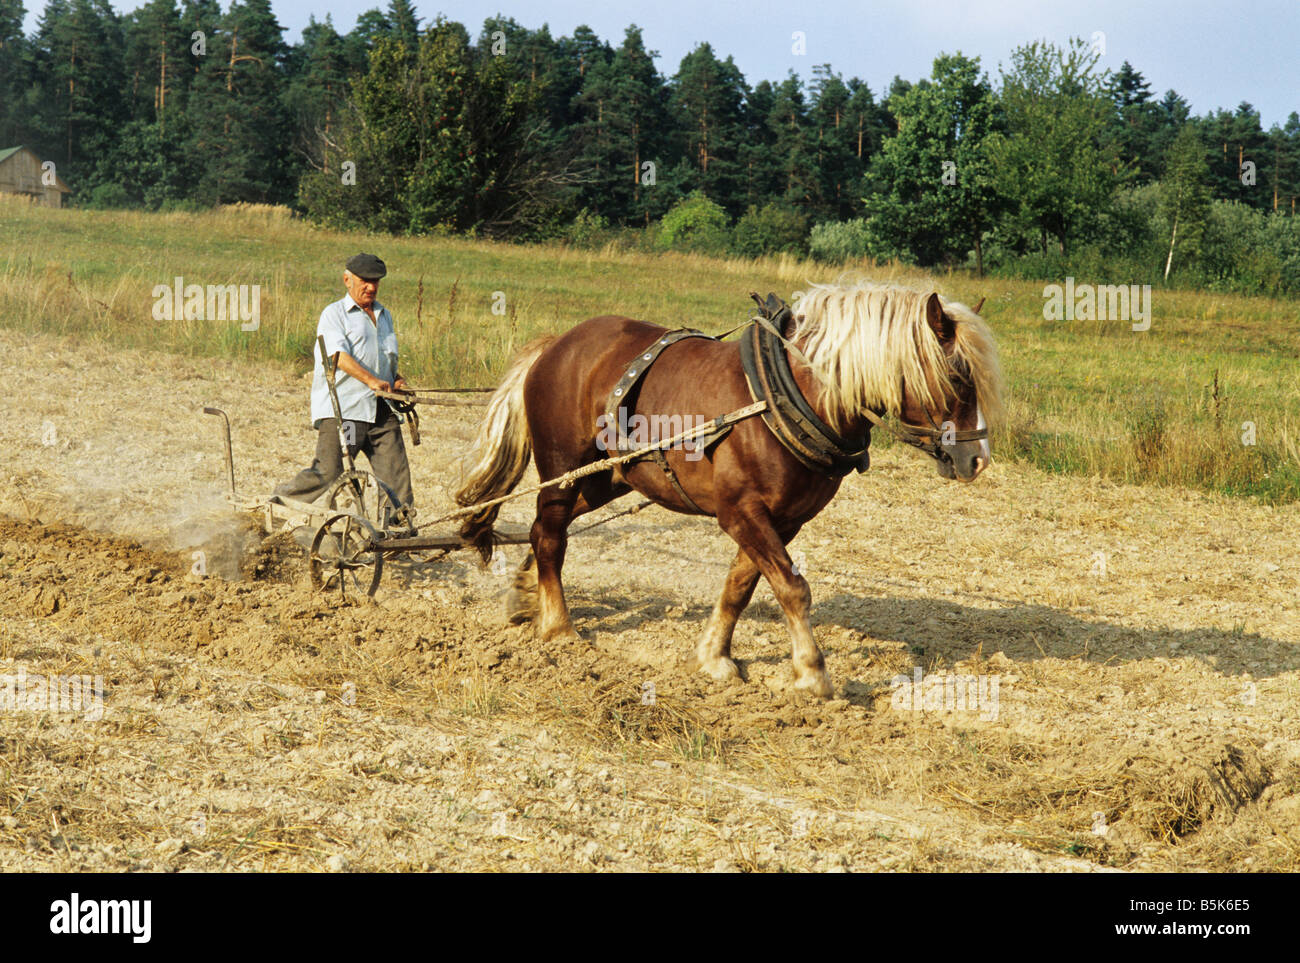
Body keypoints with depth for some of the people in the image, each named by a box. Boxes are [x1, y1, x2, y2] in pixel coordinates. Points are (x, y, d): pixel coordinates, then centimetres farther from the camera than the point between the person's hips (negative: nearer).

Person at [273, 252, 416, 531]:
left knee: (395, 469, -4)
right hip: (342, 409, -6)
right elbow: (339, 355, -14)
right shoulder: (334, 314, 2)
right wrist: (370, 380, -26)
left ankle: (403, 524, 0)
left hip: (381, 410, 6)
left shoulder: (384, 316, 23)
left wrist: (397, 380, 12)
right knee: (328, 471, -8)